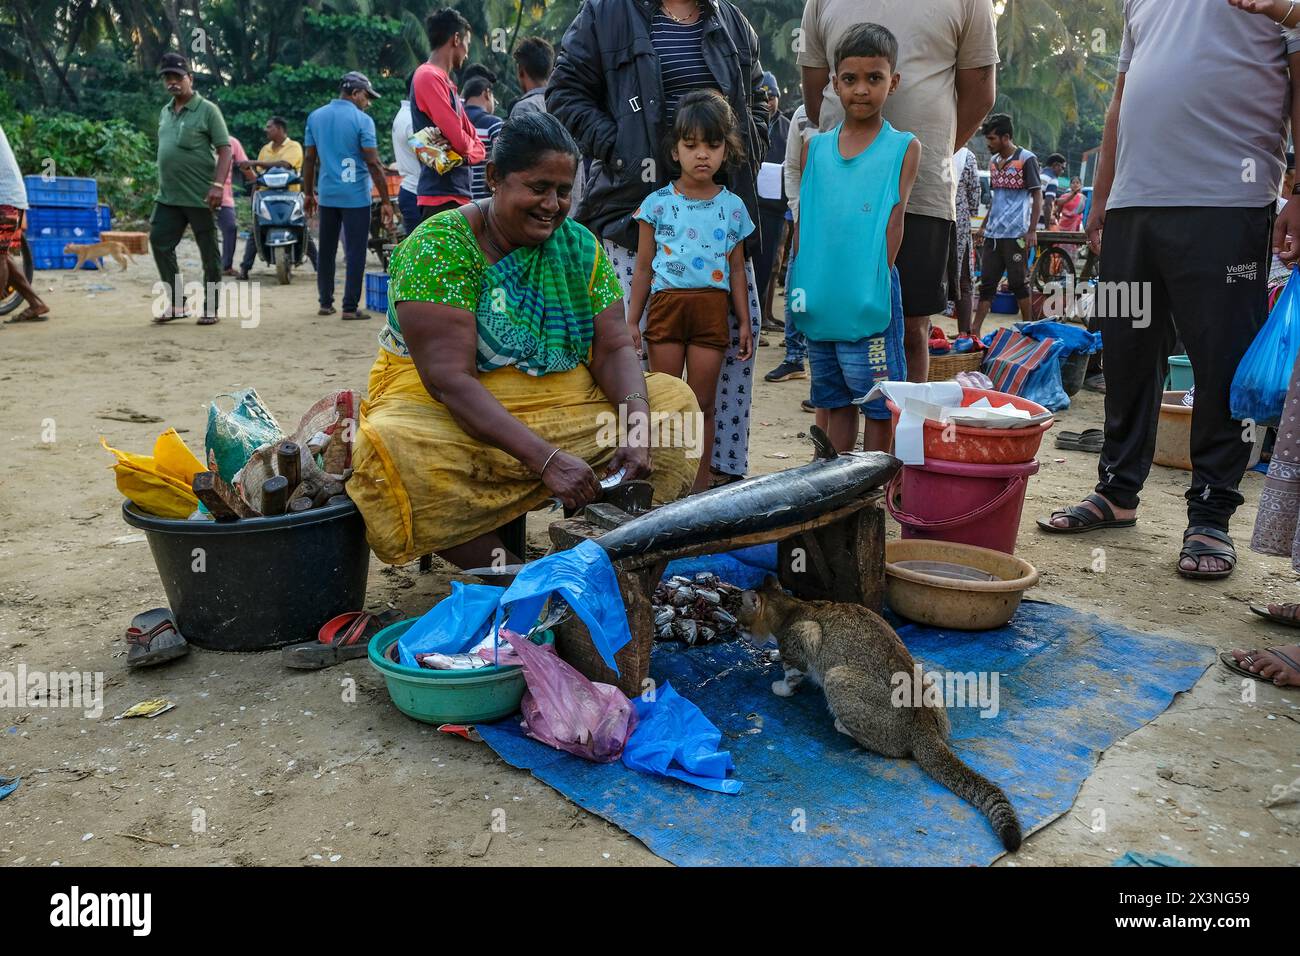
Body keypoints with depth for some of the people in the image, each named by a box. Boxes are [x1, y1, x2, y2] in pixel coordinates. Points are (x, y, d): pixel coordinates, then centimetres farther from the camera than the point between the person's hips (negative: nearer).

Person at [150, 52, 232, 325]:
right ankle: (177, 304, 12)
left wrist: (217, 185, -22)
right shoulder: (165, 113, 15)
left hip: (200, 197, -7)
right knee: (159, 243, 2)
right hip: (168, 197, 7)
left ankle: (211, 309, 11)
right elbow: (165, 152, 22)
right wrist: (163, 183, 19)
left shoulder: (207, 110, -6)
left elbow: (225, 150, -11)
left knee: (209, 254, 1)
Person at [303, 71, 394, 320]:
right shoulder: (362, 120, -9)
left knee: (327, 250, 13)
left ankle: (325, 303, 19)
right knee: (355, 252, -1)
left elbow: (309, 159, 10)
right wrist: (386, 201, -10)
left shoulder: (315, 117, 8)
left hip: (326, 195, 5)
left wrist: (309, 193, 18)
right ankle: (350, 307, -2)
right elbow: (373, 163, -13)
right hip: (356, 196, -5)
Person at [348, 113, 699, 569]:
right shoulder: (438, 247, -15)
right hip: (443, 408, -4)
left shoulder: (580, 246, 2)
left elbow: (613, 348, -4)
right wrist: (546, 459, -35)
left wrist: (637, 424, -26)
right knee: (394, 450, -37)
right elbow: (447, 378, -25)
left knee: (672, 399, -9)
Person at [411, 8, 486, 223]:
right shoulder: (429, 77, -8)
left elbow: (477, 147, 16)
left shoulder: (444, 82, 21)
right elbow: (459, 139, -18)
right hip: (443, 198, -10)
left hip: (458, 194, 10)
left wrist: (463, 152, -4)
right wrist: (465, 147, 4)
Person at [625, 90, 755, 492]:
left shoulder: (732, 207, 7)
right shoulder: (658, 203, 3)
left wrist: (745, 322, 7)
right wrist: (632, 321, 3)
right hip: (666, 305, 0)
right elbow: (644, 268, 5)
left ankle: (699, 486, 15)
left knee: (703, 404, 5)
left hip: (712, 309, 1)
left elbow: (737, 269, 10)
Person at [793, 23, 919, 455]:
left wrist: (873, 284, -12)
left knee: (878, 402, 2)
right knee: (835, 400, 14)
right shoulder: (815, 148, 10)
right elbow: (803, 222, 12)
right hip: (820, 302, 4)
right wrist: (801, 283, 5)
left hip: (869, 302, -4)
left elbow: (894, 224, -5)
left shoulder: (903, 148, 0)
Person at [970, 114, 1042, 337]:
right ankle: (975, 331, 3)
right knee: (987, 284, 4)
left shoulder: (1026, 159, -5)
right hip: (993, 234, 6)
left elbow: (1037, 197, -6)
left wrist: (1032, 231, -13)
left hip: (1016, 234, -6)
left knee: (1019, 283, -1)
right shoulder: (993, 161, 14)